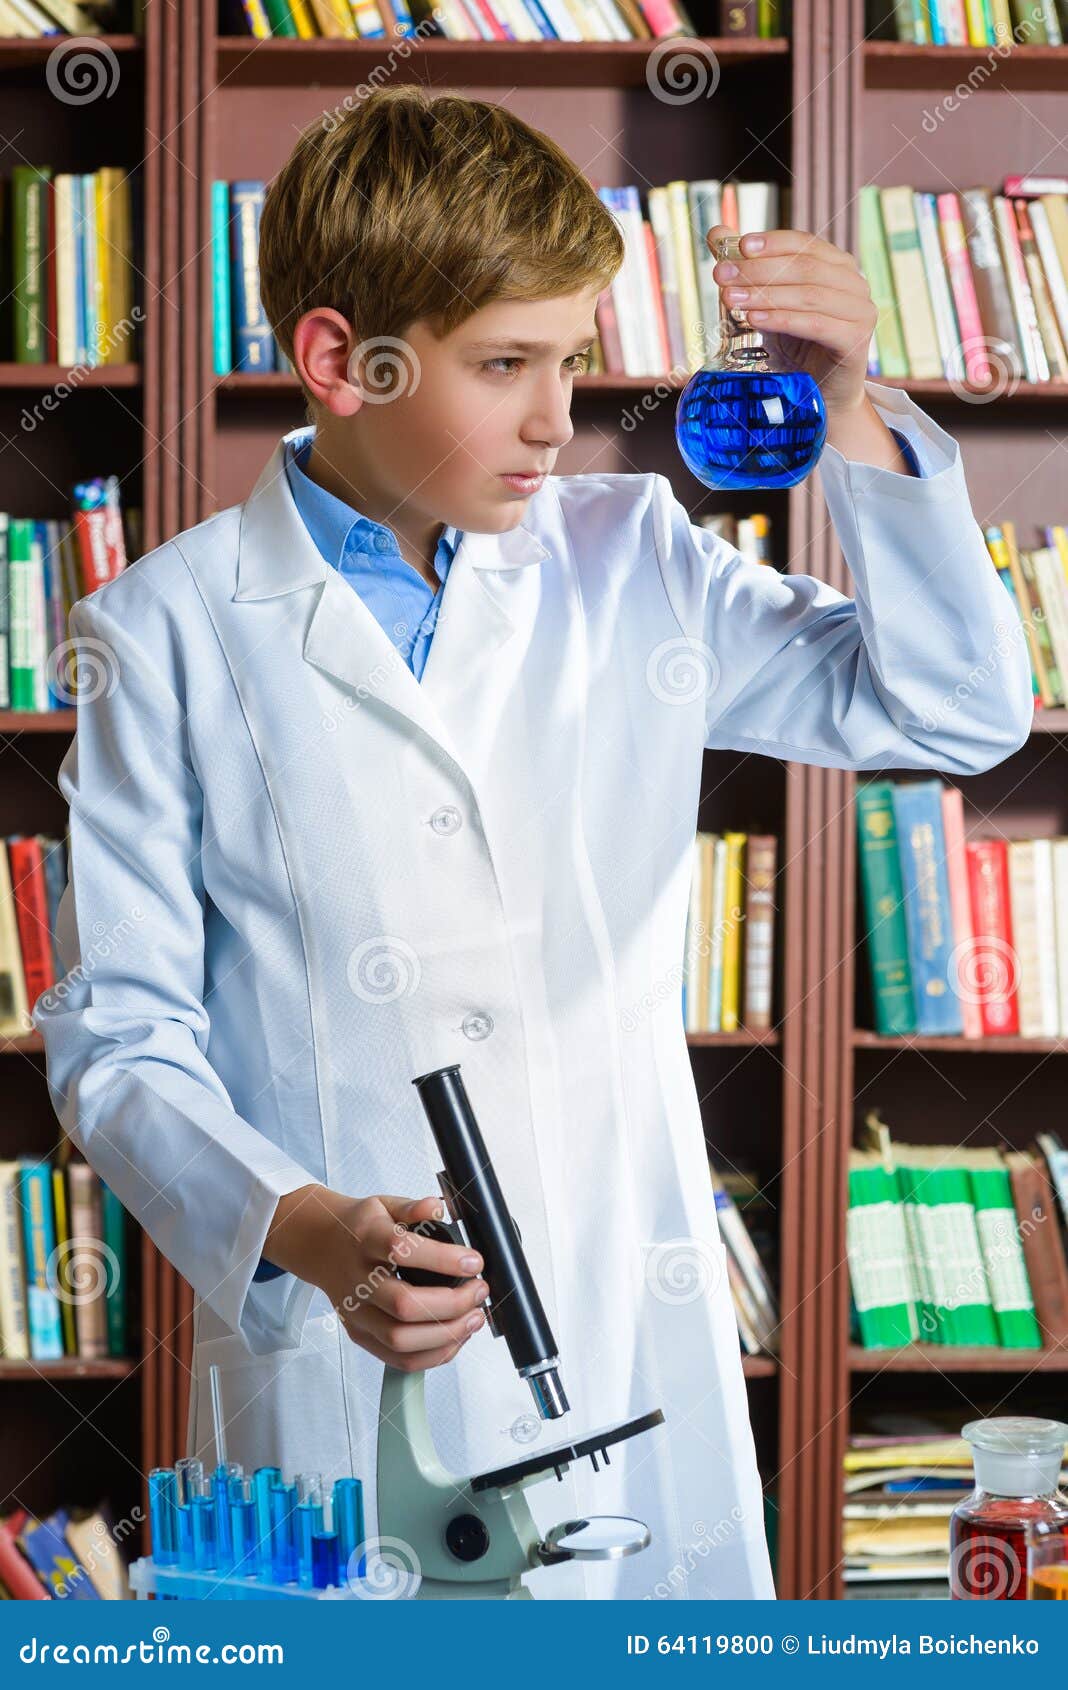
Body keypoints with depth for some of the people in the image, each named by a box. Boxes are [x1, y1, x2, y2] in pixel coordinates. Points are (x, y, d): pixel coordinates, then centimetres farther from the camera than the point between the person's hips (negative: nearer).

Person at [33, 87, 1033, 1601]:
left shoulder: (630, 561, 8)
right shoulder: (170, 635, -2)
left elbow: (958, 712, 9)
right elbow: (120, 1035, -4)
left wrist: (851, 416, -3)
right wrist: (297, 1233, -23)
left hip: (638, 1346, 3)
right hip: (340, 1371, -3)